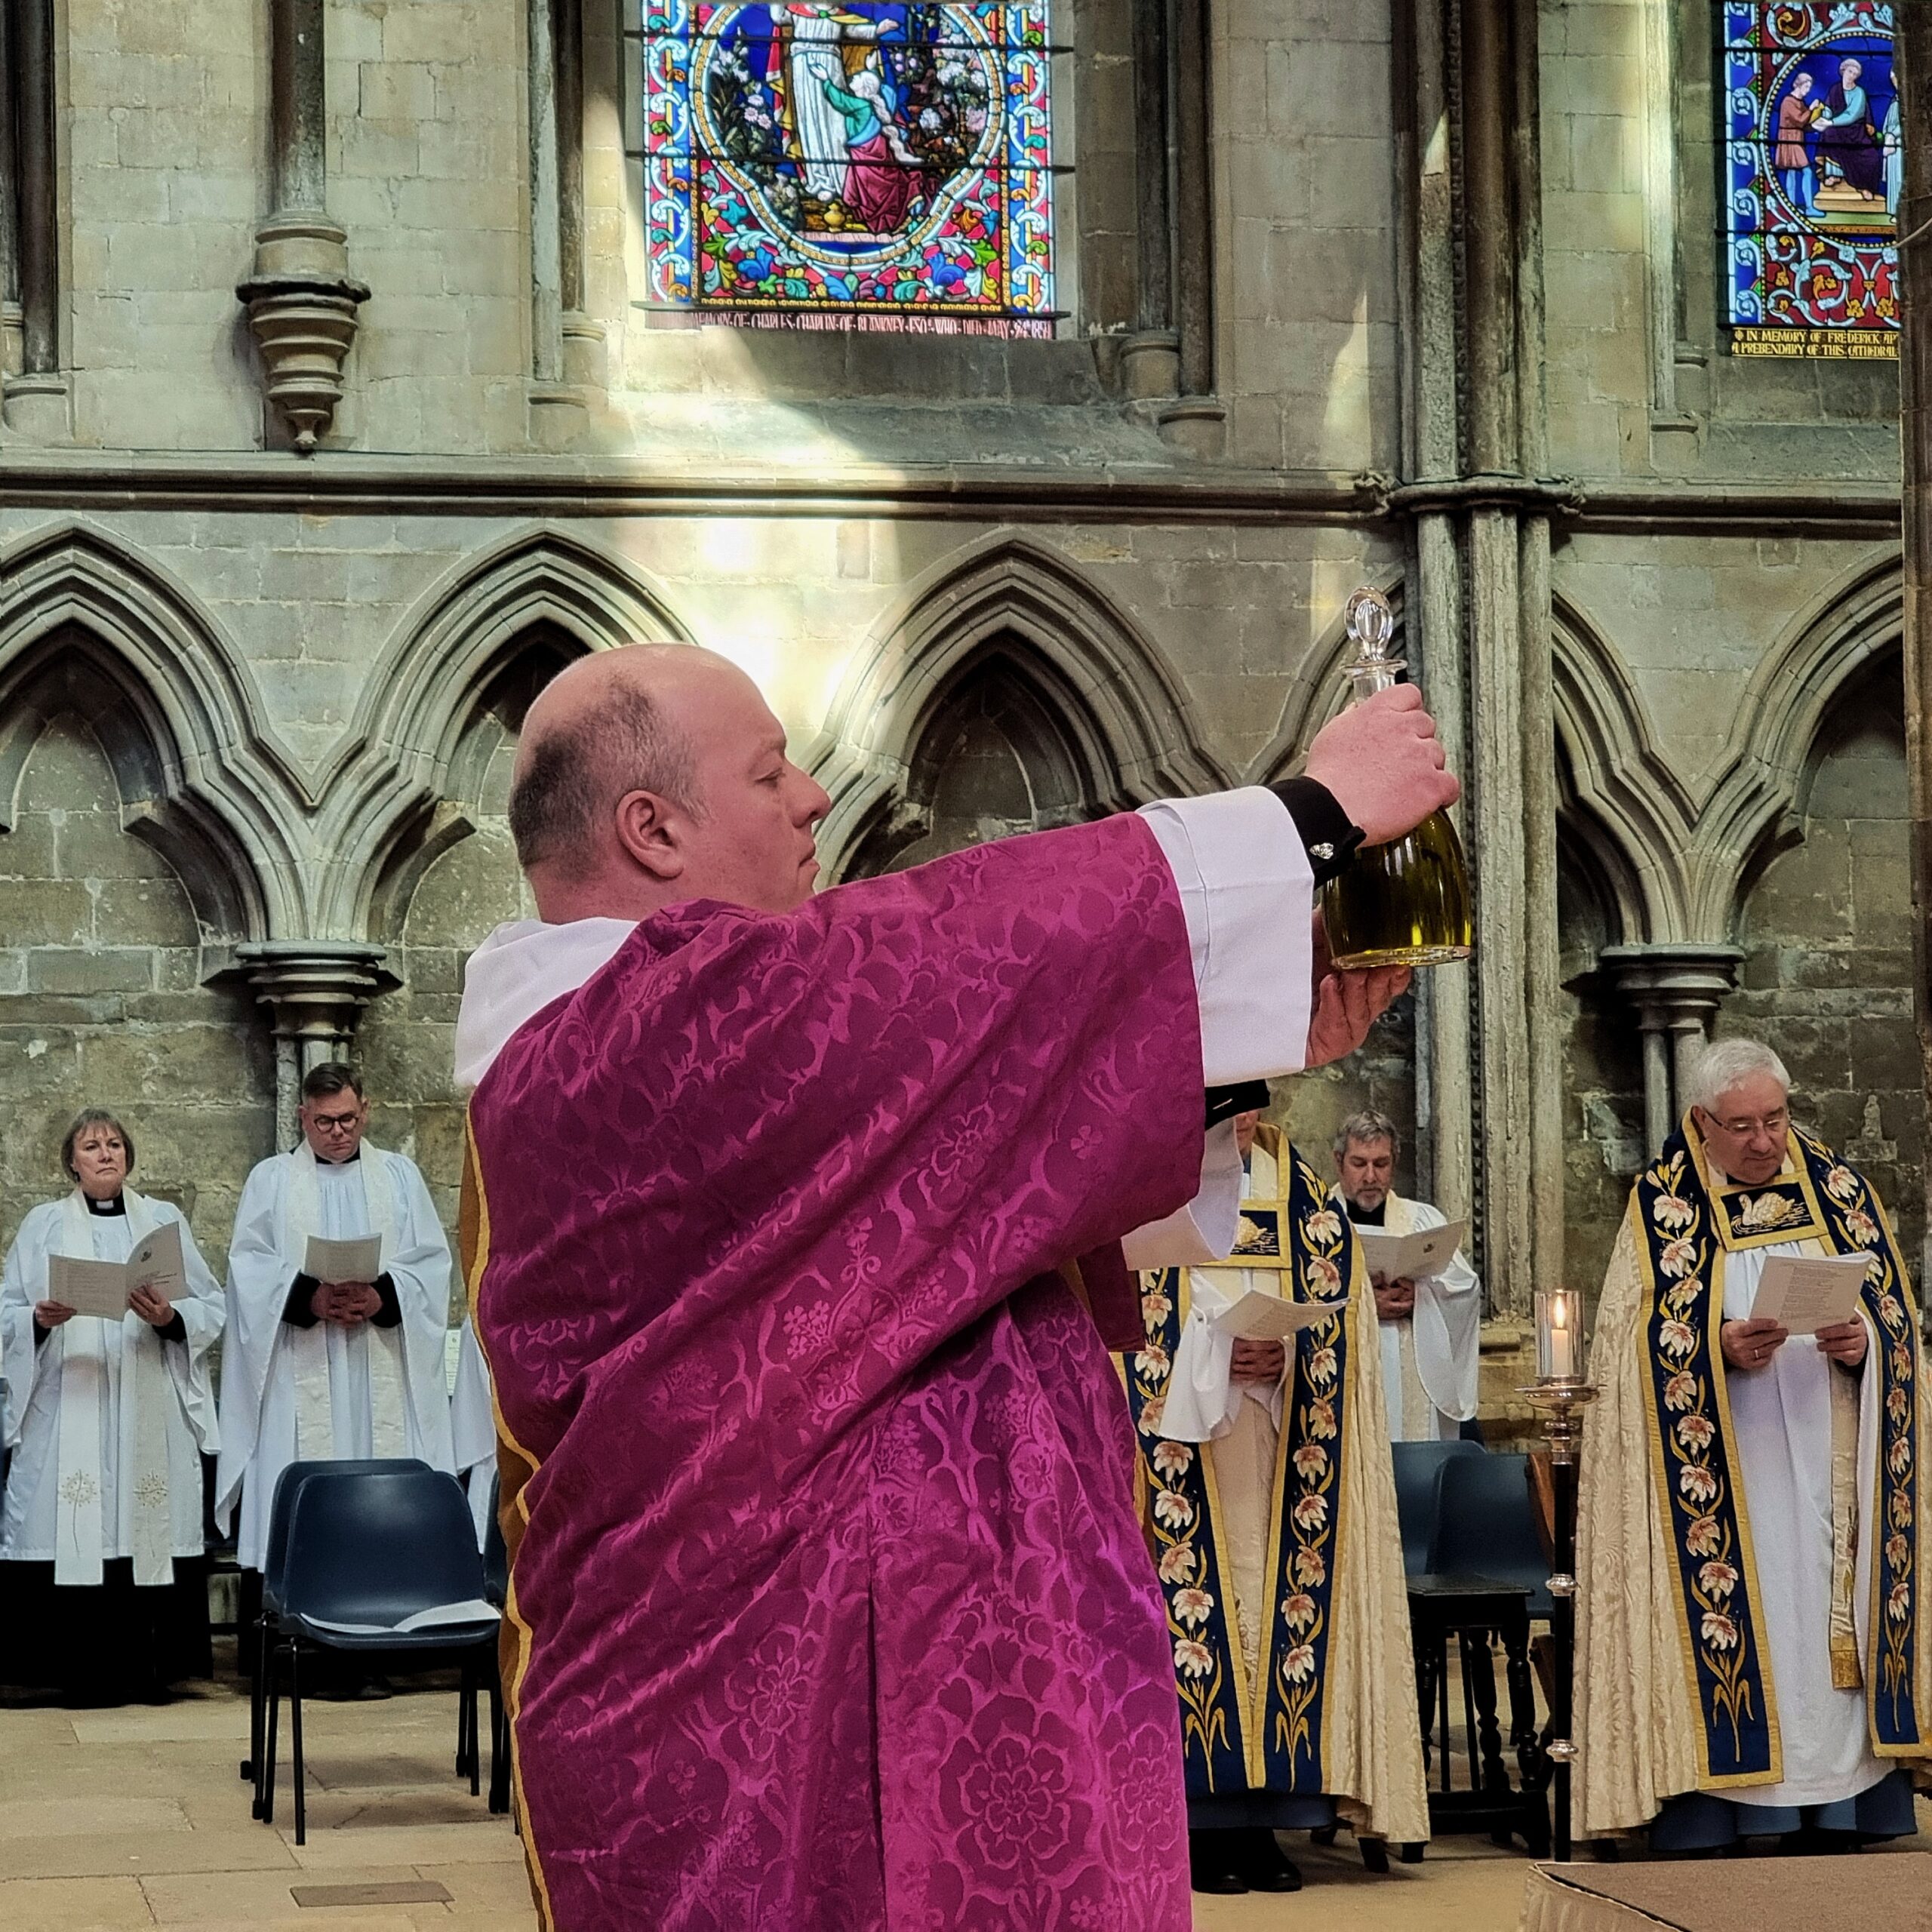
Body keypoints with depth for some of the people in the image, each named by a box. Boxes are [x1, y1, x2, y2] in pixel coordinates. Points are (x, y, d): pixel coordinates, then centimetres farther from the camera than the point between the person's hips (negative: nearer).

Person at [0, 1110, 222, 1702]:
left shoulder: (165, 1221, 16)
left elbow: (211, 1309, 9)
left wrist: (170, 1317, -11)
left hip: (152, 1414, 1)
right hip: (67, 1414, -1)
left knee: (150, 1530, -5)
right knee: (73, 1536, -8)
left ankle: (148, 1666, 0)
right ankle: (85, 1669, -4)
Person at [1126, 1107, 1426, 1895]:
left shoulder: (1306, 1200, 14)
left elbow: (1335, 1328, 10)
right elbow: (1139, 1333, -2)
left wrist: (1284, 1356, -10)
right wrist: (1215, 1357, -16)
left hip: (1280, 1457, 3)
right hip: (1186, 1452, -3)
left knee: (1279, 1592, -2)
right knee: (1194, 1592, -8)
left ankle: (1258, 1826, 2)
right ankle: (1198, 1832, -5)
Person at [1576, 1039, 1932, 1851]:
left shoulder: (1840, 1192, 11)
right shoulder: (1662, 1206, 3)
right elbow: (1635, 1346, -3)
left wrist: (1864, 1344, -11)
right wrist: (1722, 1349, -19)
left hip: (1827, 1472, 3)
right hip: (1720, 1490, -3)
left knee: (1830, 1627, 0)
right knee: (1721, 1625, -7)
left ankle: (1833, 1824, 6)